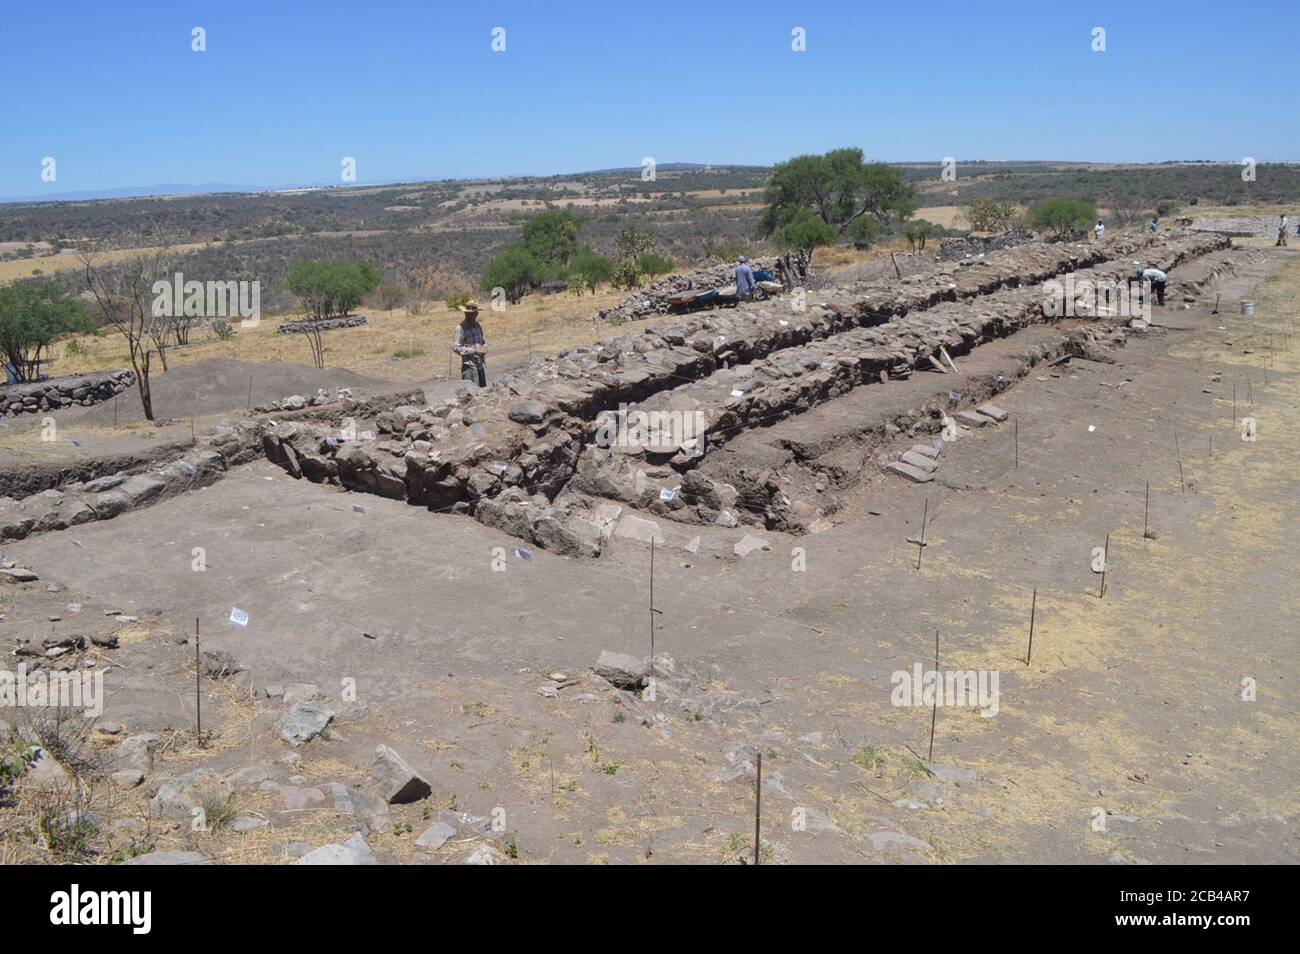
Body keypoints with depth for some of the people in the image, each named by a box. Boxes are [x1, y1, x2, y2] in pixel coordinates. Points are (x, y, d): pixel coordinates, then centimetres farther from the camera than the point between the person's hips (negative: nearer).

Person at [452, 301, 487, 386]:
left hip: (481, 363, 8)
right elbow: (456, 347, -16)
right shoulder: (460, 328, -12)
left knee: (483, 388, 13)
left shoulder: (478, 326, 12)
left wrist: (485, 348, 1)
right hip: (469, 365, -7)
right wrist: (474, 351, -19)